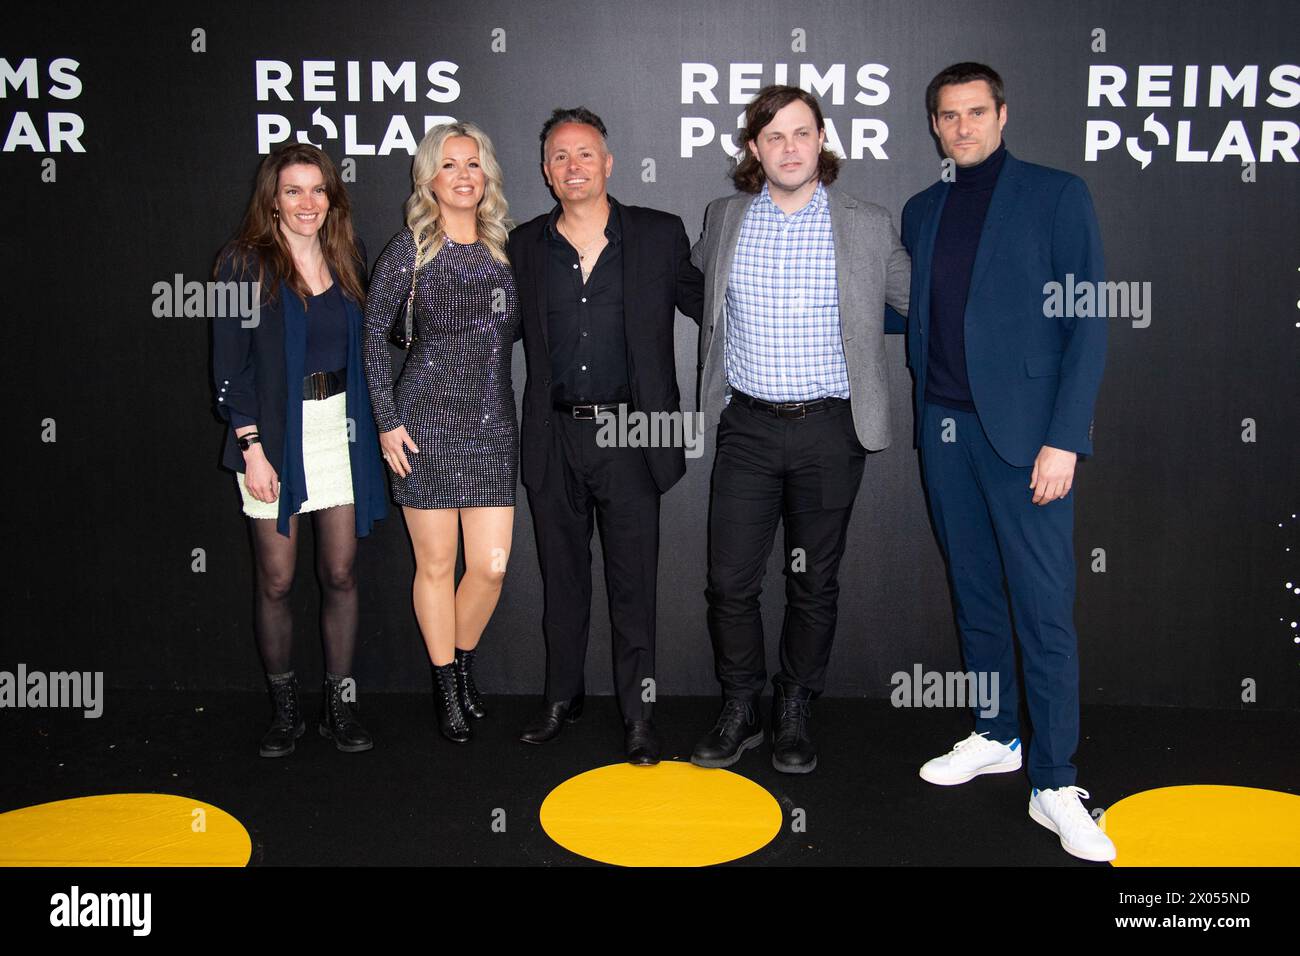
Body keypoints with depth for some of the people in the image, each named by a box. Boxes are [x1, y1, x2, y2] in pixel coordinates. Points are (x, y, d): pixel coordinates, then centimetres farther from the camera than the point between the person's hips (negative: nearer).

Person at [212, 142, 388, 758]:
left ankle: (340, 706, 18)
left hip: (340, 429, 4)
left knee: (341, 572, 5)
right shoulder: (246, 264, -4)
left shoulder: (345, 260, 9)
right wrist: (252, 447, -12)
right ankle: (284, 709, 19)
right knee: (276, 578, 3)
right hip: (274, 433, -3)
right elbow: (230, 365, -6)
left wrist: (369, 425, 6)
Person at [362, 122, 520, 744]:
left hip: (493, 423, 3)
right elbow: (373, 333, -1)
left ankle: (464, 661, 27)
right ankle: (446, 686, 22)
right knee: (436, 564, 5)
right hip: (428, 420, -3)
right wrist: (387, 420, -6)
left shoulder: (505, 248, 10)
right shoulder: (411, 249, -2)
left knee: (492, 565, 0)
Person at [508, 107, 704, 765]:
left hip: (629, 436, -2)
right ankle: (562, 698, 29)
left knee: (633, 582, 3)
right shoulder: (524, 247, 7)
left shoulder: (659, 236, 2)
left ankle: (638, 715, 16)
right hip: (555, 439, 2)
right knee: (562, 576, 14)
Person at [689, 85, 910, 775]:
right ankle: (740, 711, 19)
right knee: (730, 580, 0)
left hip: (829, 431, -1)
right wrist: (714, 384, 23)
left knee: (814, 582, 8)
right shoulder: (723, 220, 6)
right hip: (747, 427, 1)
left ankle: (796, 713, 25)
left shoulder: (868, 226, 0)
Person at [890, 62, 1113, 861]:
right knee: (975, 594, 12)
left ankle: (1054, 784, 5)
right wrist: (922, 414, 4)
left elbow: (1088, 323, -6)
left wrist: (1064, 437, -13)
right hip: (944, 429, 5)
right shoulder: (922, 210, 14)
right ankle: (996, 737, 27)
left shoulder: (1057, 195, 0)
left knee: (1045, 609, -4)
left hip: (1023, 432, -4)